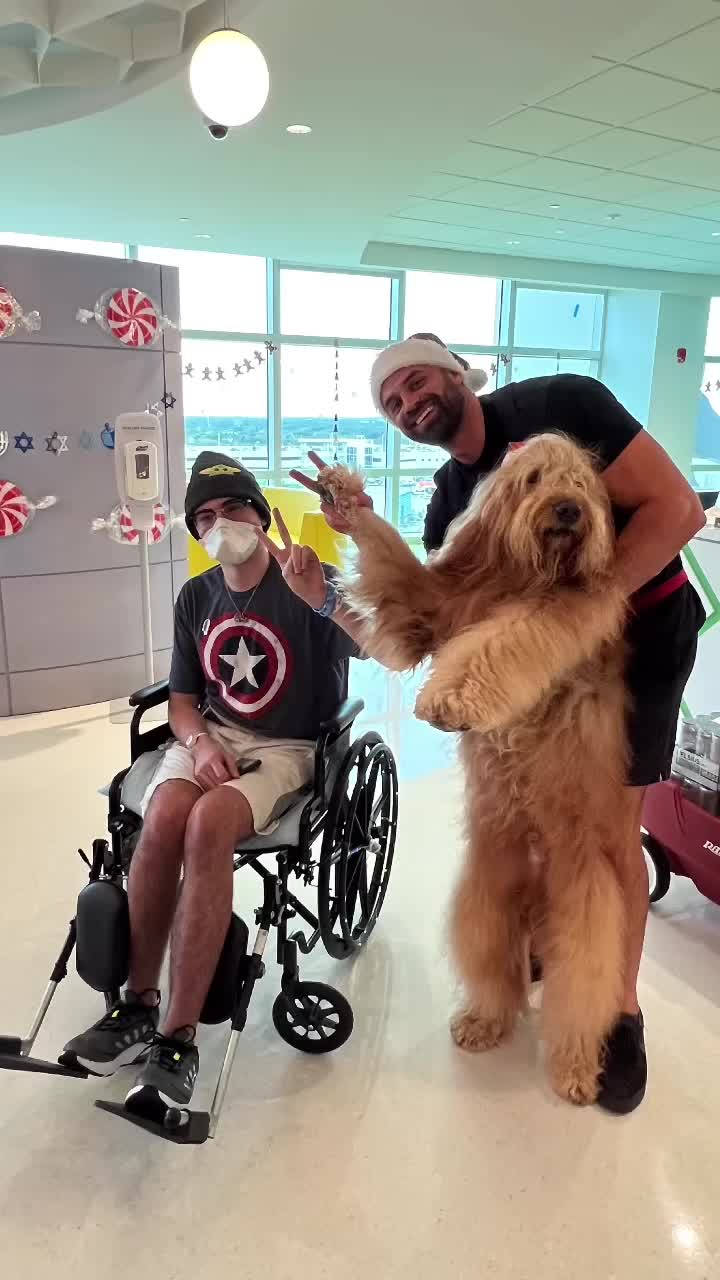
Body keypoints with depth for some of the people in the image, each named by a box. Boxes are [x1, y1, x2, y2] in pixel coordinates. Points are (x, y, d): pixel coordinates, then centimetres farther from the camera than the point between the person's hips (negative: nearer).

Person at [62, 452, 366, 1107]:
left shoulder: (306, 581, -7)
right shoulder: (196, 597, 8)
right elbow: (183, 700, 13)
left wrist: (320, 596, -42)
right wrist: (200, 741, -9)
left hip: (289, 749, -4)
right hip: (213, 738, 4)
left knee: (209, 822, -32)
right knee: (163, 815, -28)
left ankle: (178, 1034, -21)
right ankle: (138, 1004, -10)